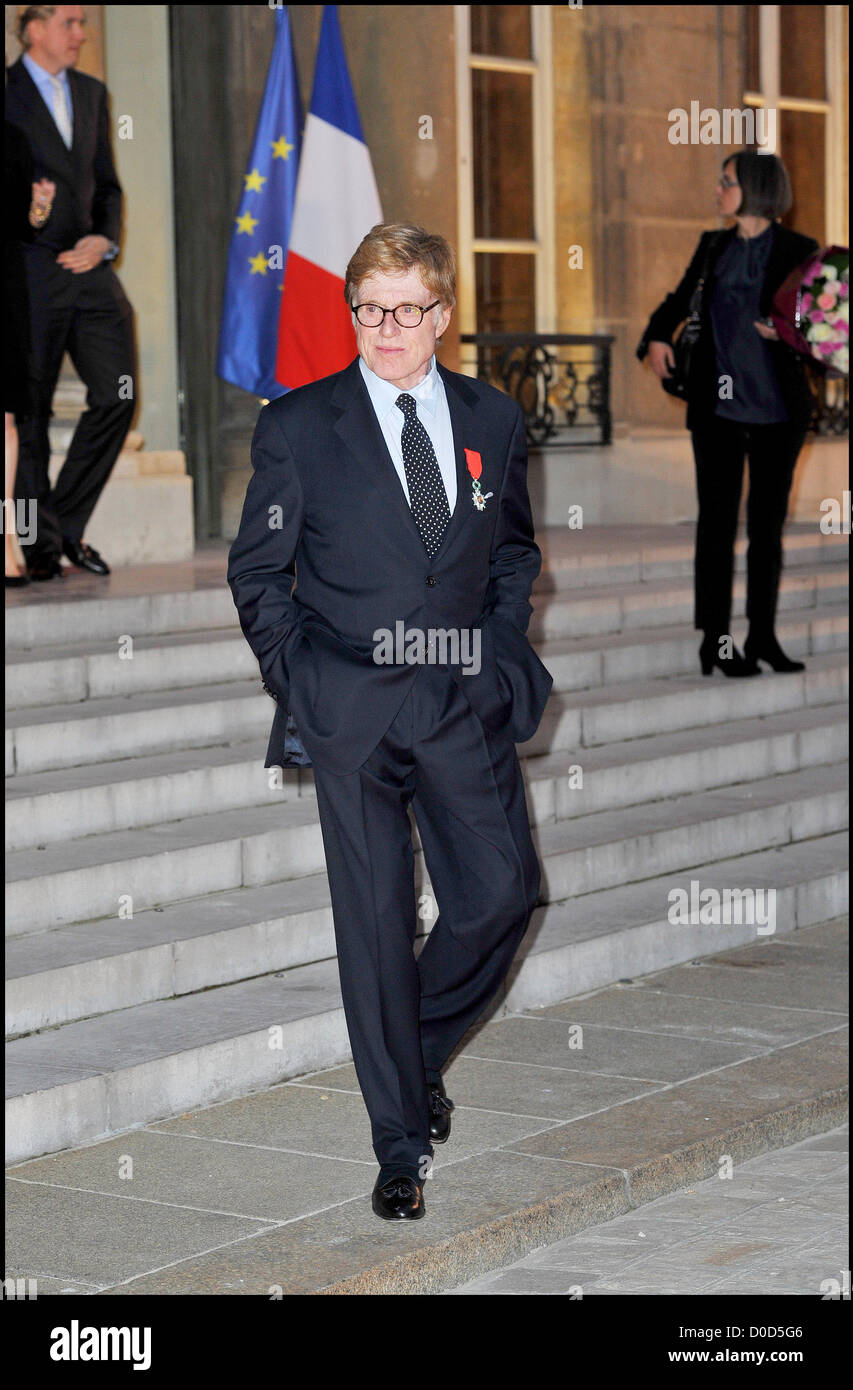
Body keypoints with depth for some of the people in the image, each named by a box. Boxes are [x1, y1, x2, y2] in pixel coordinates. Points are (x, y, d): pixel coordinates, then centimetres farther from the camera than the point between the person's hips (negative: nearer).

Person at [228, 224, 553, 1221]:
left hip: (466, 703, 3)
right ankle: (401, 1144, 11)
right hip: (351, 711, -3)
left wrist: (503, 652, 5)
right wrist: (295, 679, -4)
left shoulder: (494, 422, 8)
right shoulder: (297, 426, 0)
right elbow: (256, 572, 5)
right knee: (376, 924, 0)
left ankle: (420, 1048, 29)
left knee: (501, 890, 0)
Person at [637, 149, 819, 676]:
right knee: (717, 521, 0)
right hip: (717, 405, 2)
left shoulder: (798, 250, -1)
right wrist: (658, 336, 3)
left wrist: (787, 334, -21)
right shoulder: (714, 247, 10)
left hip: (777, 408, -2)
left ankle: (763, 637, 14)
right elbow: (682, 299, 21)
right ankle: (716, 639, 3)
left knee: (768, 523, 6)